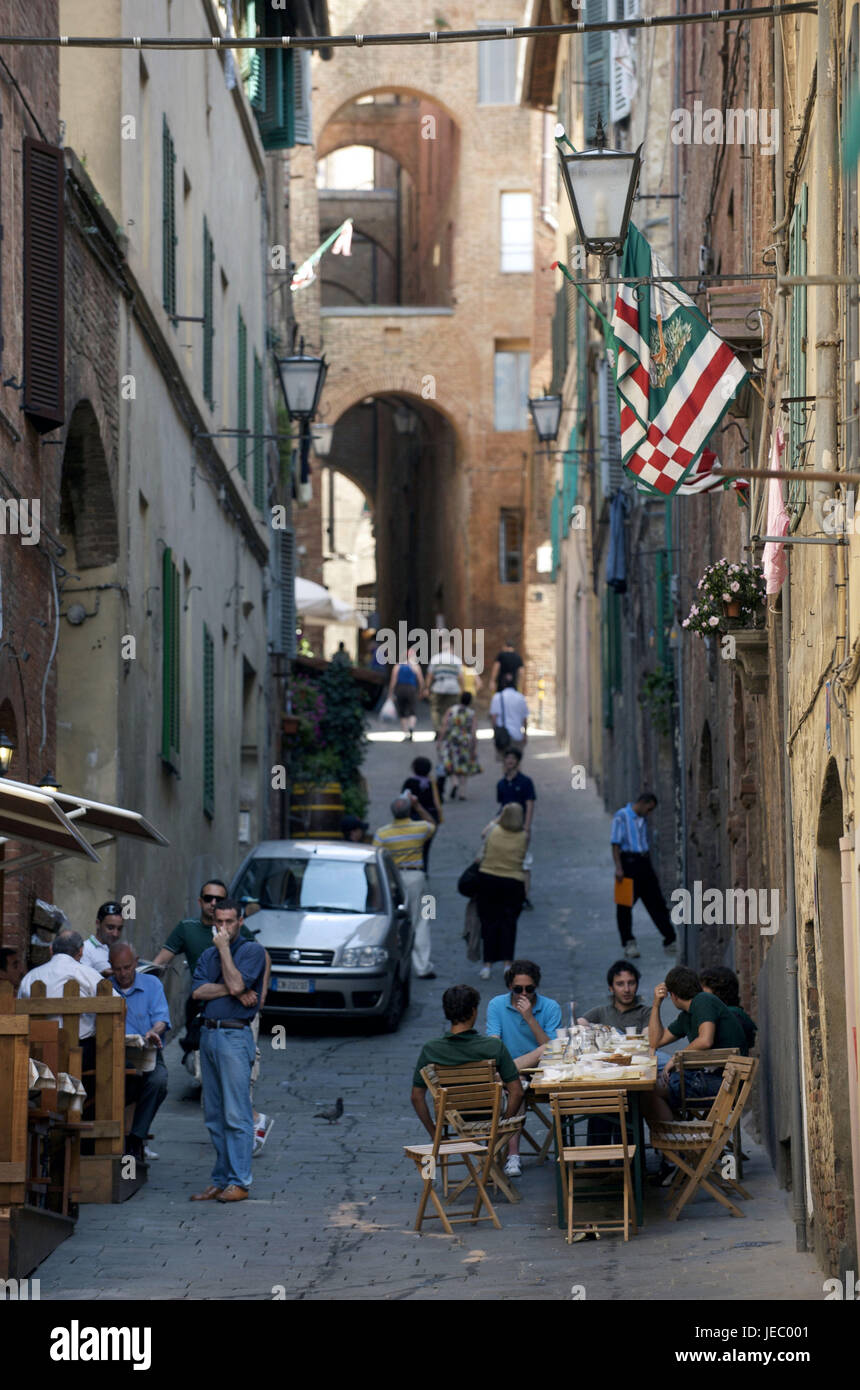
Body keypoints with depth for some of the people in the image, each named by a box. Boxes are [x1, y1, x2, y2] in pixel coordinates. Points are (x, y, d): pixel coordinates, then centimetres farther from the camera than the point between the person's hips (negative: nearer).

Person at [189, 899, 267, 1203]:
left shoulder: (252, 950, -2)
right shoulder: (209, 954, 17)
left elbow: (236, 984, -16)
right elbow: (198, 991, 2)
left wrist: (224, 948, -8)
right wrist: (234, 991, -10)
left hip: (235, 1036, -7)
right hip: (208, 1033, 7)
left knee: (236, 1115, -9)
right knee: (214, 1116, 8)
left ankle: (239, 1182, -8)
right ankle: (221, 1180, 13)